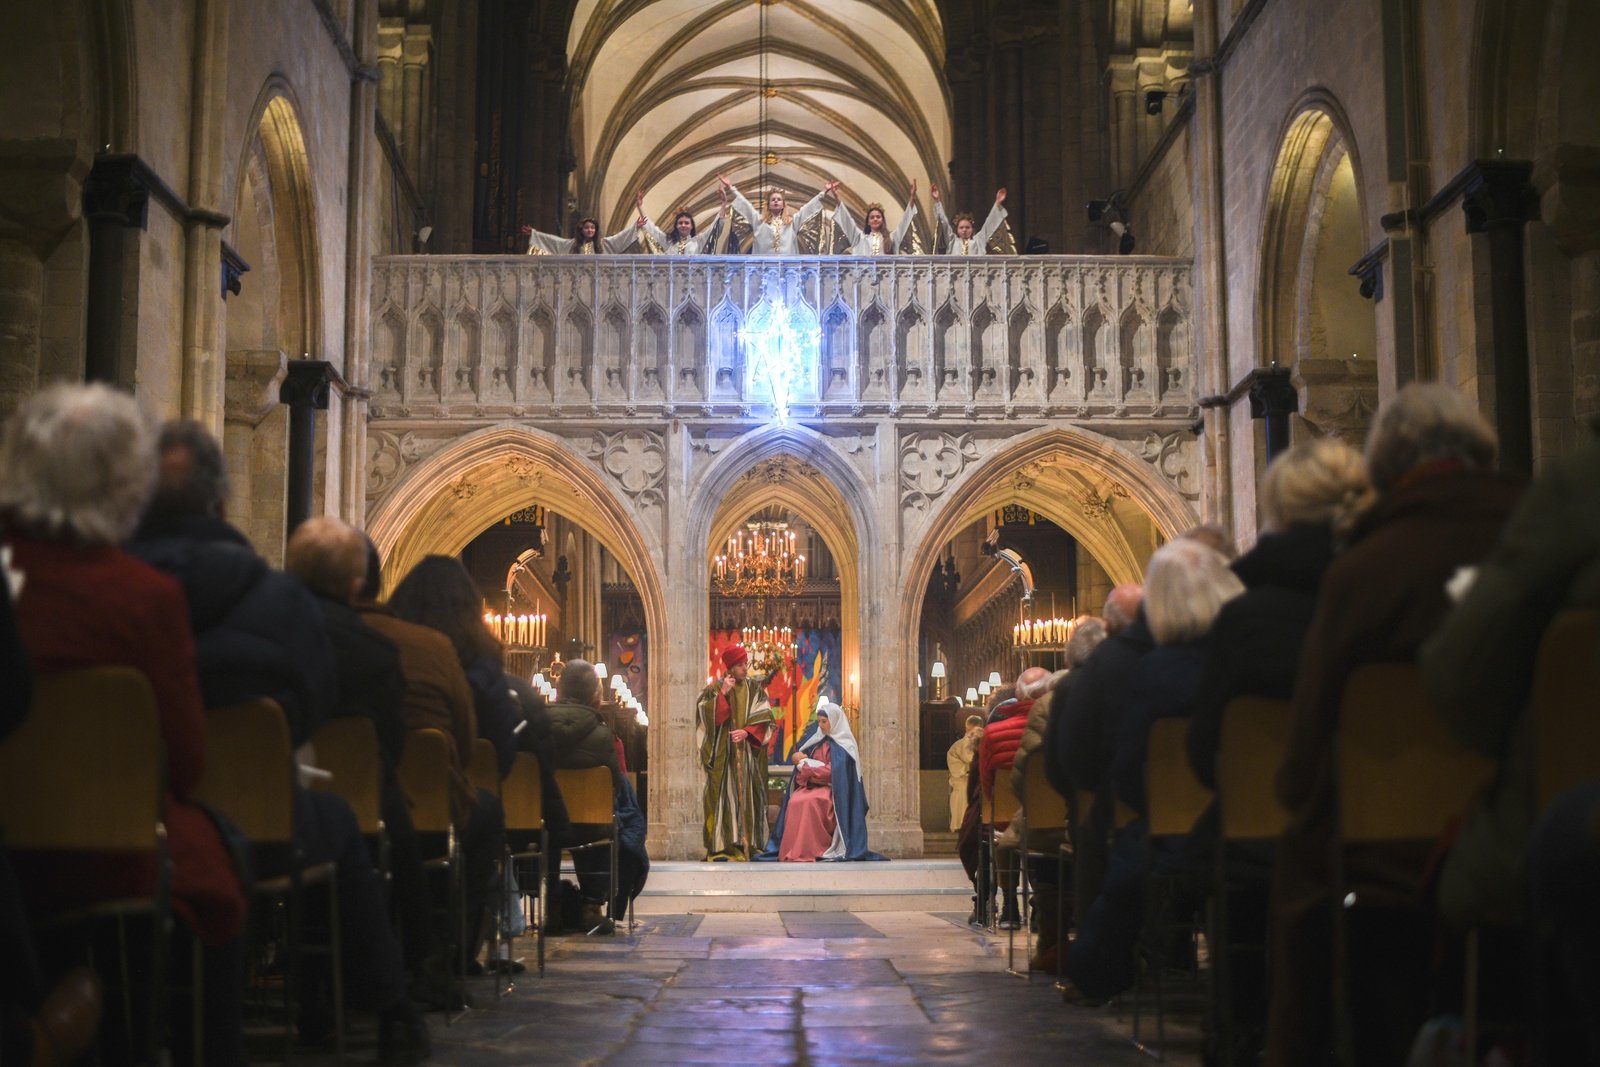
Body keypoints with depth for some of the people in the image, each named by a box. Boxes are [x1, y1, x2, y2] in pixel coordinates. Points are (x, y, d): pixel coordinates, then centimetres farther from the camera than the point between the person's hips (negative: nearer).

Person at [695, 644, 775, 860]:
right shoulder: (714, 688, 4)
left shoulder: (755, 689, 9)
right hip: (723, 753, -2)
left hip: (749, 751, 2)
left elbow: (764, 719, 2)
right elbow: (707, 716, -8)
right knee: (724, 796, -8)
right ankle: (722, 846, -9)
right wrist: (723, 693, -13)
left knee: (747, 796, -1)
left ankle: (748, 845, -2)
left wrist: (746, 732, -13)